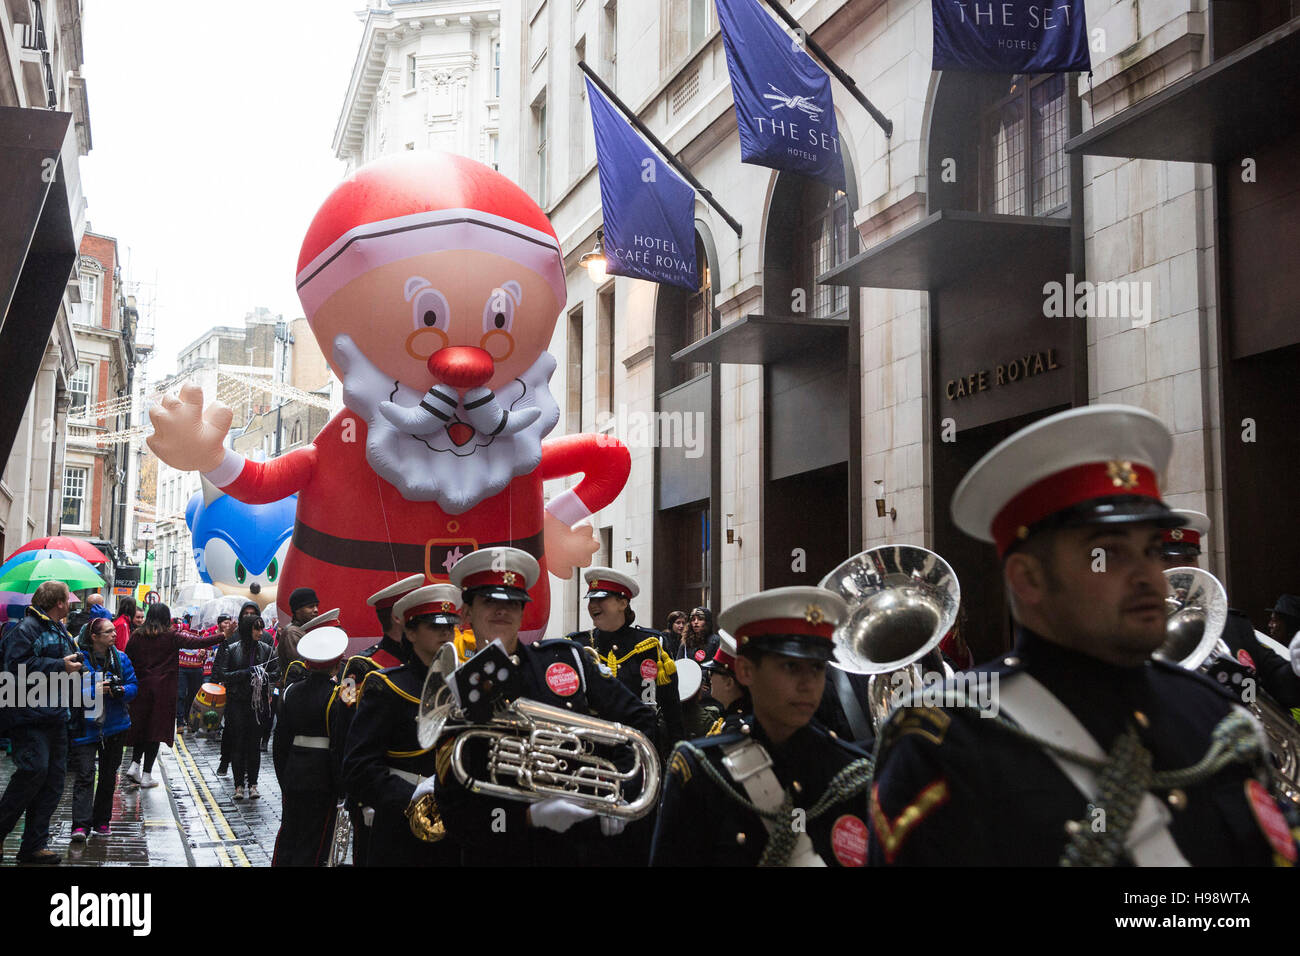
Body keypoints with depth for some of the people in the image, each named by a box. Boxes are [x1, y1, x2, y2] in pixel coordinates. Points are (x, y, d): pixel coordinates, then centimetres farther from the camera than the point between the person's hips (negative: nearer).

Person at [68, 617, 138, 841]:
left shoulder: (121, 658, 5)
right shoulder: (79, 659, -8)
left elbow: (134, 685, 8)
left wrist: (122, 690, -14)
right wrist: (94, 691, -21)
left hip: (114, 725, 5)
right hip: (86, 726, -4)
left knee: (109, 774, 11)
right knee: (84, 774, -12)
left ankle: (101, 820, 22)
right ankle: (80, 825, -17)